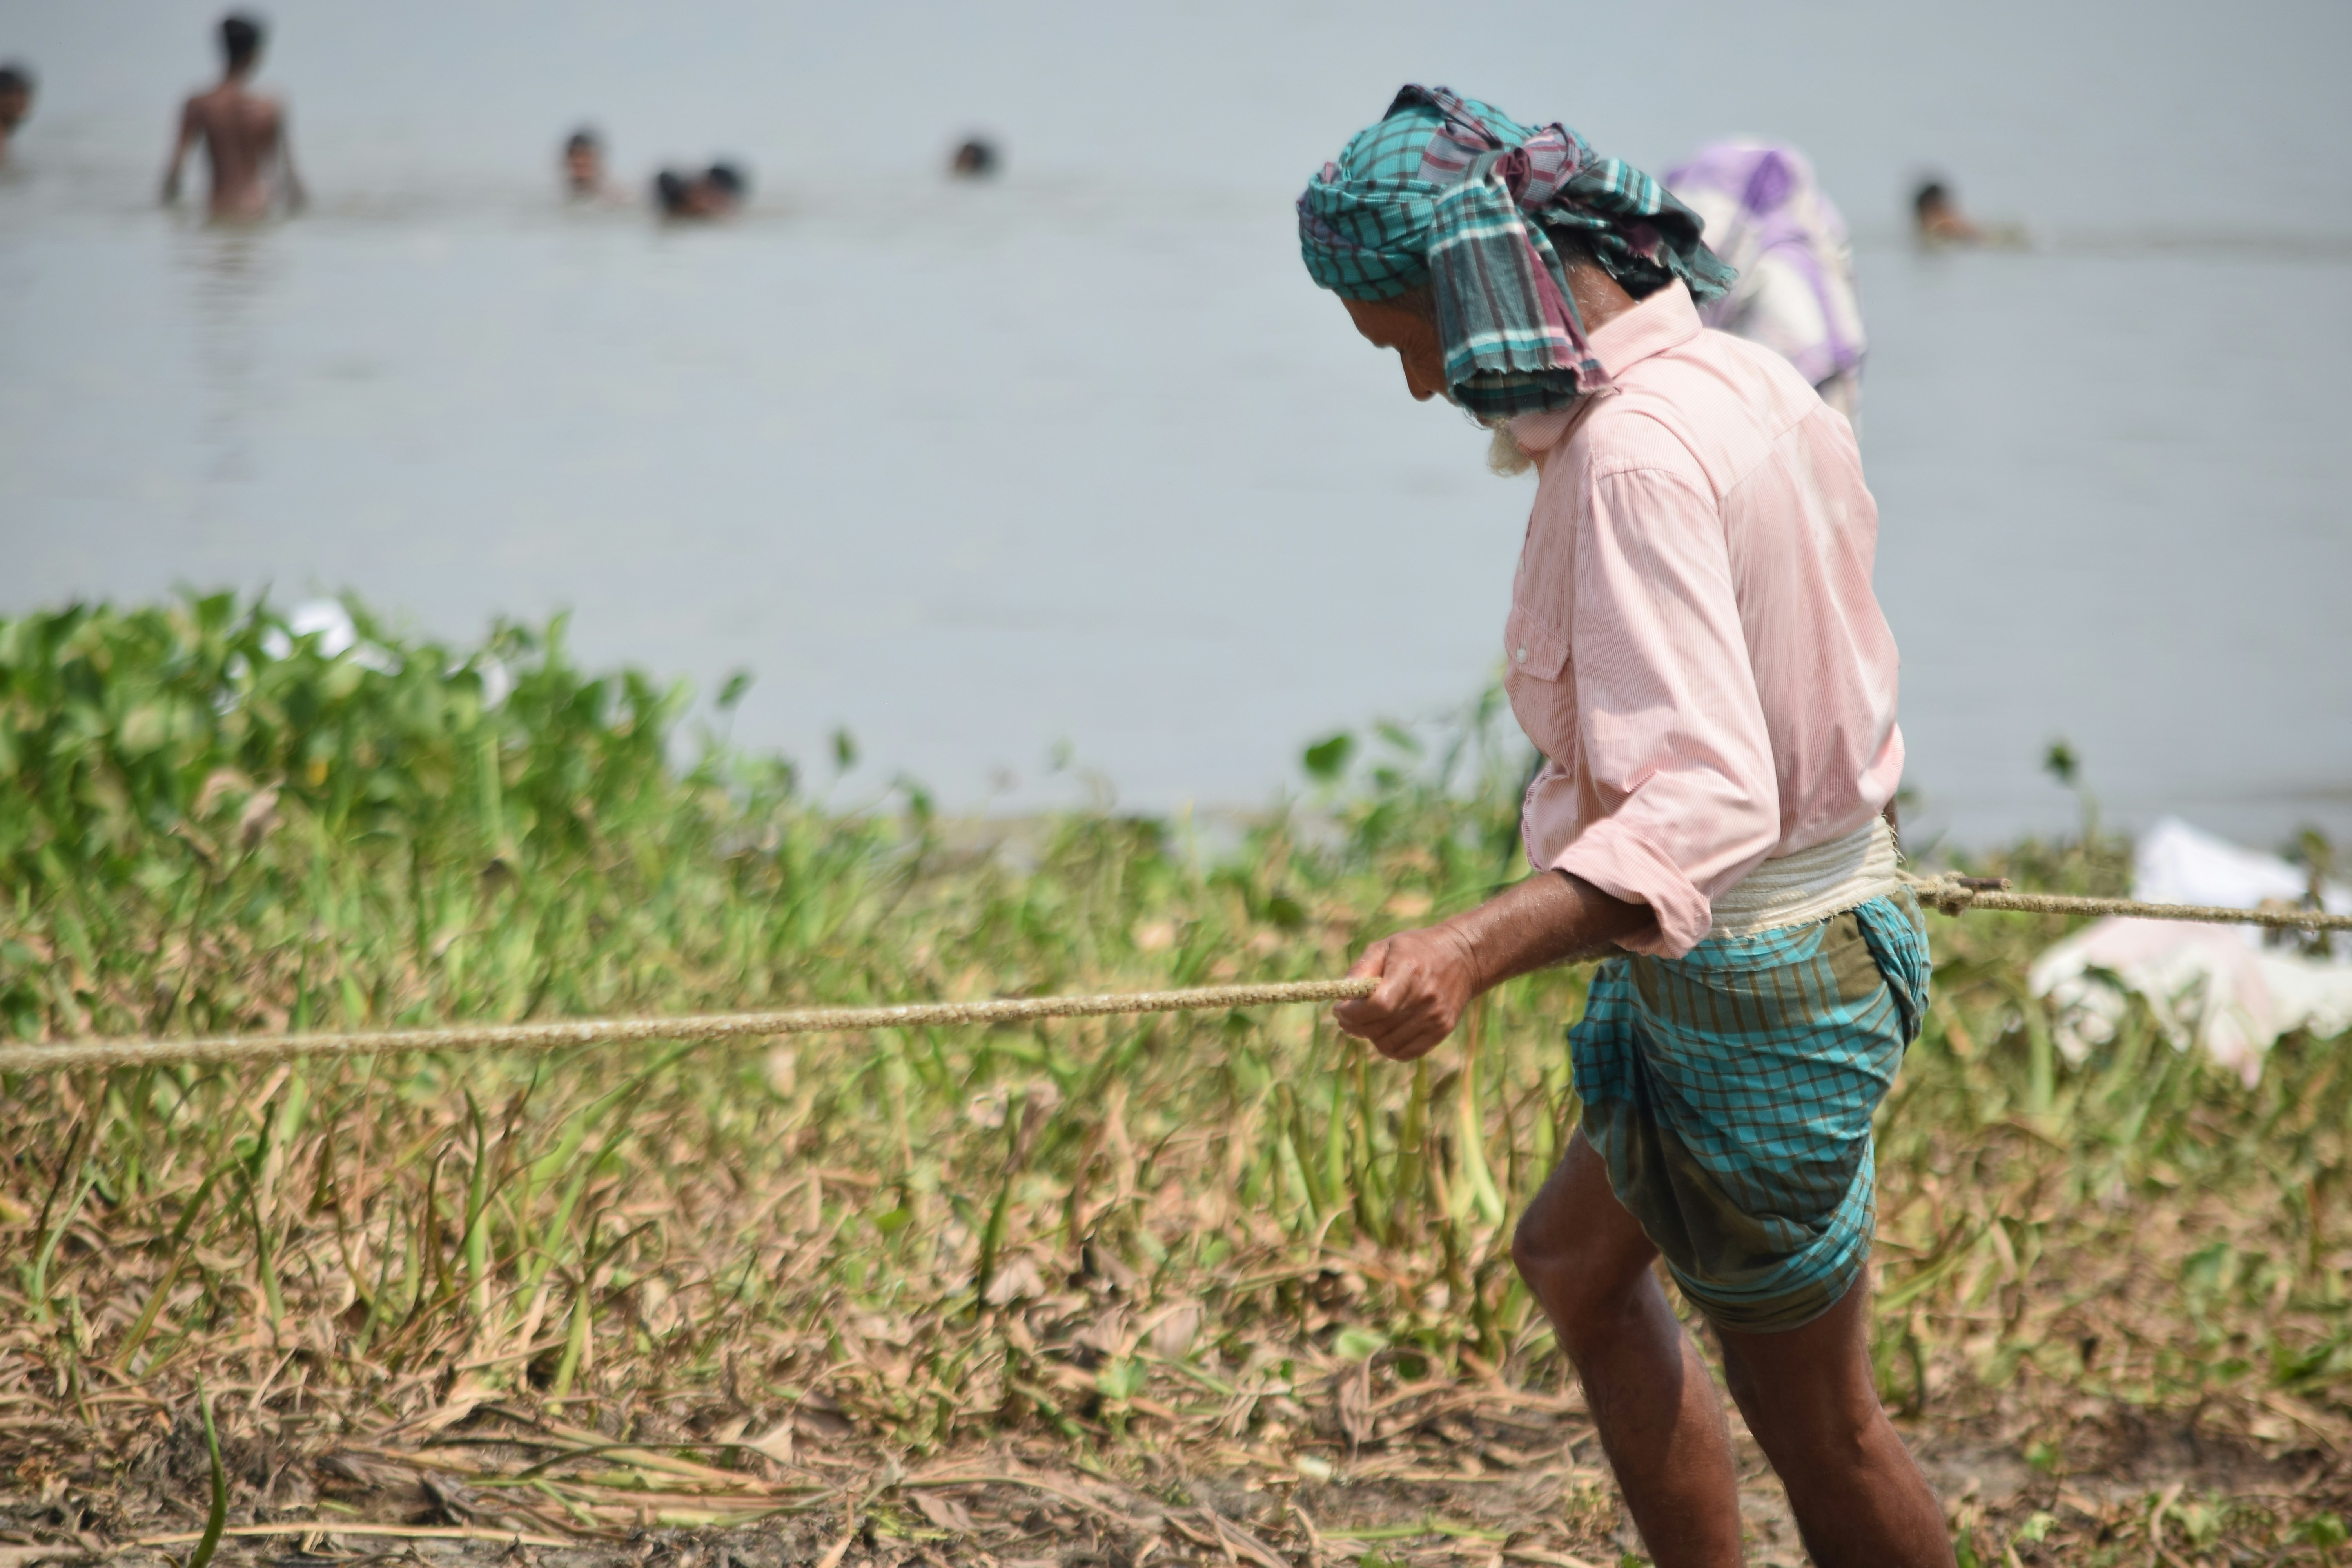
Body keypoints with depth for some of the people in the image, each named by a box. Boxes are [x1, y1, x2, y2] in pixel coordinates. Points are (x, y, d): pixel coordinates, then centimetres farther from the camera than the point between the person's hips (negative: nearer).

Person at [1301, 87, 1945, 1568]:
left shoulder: (1636, 456, -26)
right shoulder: (1748, 382, 3)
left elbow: (1704, 801, -36)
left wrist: (1480, 946, -49)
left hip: (1754, 990, -10)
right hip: (1841, 906, 10)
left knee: (1817, 1423, 5)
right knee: (1574, 1257, 26)